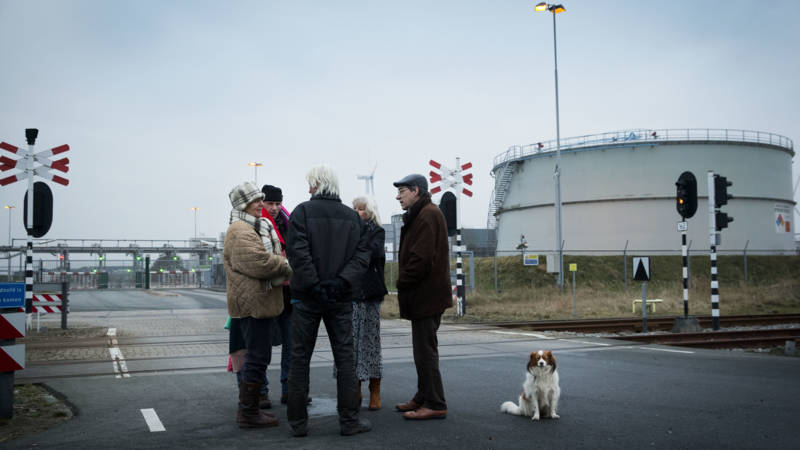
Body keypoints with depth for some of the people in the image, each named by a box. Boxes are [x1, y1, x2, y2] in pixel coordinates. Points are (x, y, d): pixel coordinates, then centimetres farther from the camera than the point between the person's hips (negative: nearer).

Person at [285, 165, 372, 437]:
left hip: (307, 296, -2)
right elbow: (362, 254, -2)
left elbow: (297, 251, -16)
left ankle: (298, 421, 11)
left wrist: (314, 284, -13)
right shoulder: (352, 216, 7)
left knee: (300, 358, 7)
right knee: (345, 357, 7)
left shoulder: (302, 212, -4)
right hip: (341, 298, 2)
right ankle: (349, 420, 9)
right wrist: (342, 281, -9)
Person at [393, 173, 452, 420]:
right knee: (423, 350, 16)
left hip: (426, 297, -11)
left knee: (426, 351, -6)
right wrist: (404, 284, 12)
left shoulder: (428, 215, -15)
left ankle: (435, 405, 0)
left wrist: (402, 283, -12)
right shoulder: (421, 215, 19)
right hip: (425, 296, 11)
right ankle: (423, 399, 25)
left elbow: (421, 258, -23)